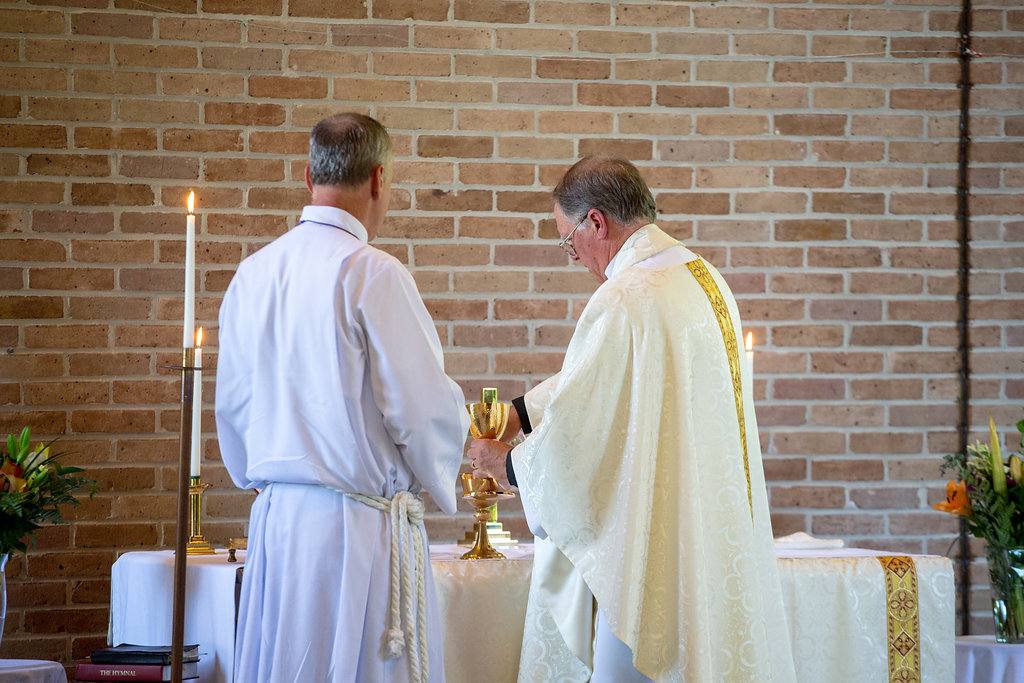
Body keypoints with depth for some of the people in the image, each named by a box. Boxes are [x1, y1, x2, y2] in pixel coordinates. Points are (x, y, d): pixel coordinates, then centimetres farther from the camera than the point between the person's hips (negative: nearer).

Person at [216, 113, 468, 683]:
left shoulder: (253, 274, 7)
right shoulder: (372, 274, -13)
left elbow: (232, 407, 14)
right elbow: (425, 408, -12)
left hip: (276, 522, 7)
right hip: (359, 525, -7)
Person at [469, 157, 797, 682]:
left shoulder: (622, 303, -19)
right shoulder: (706, 279, 10)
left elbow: (573, 432, -14)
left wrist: (508, 463, 5)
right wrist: (522, 412, 23)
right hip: (720, 536, 9)